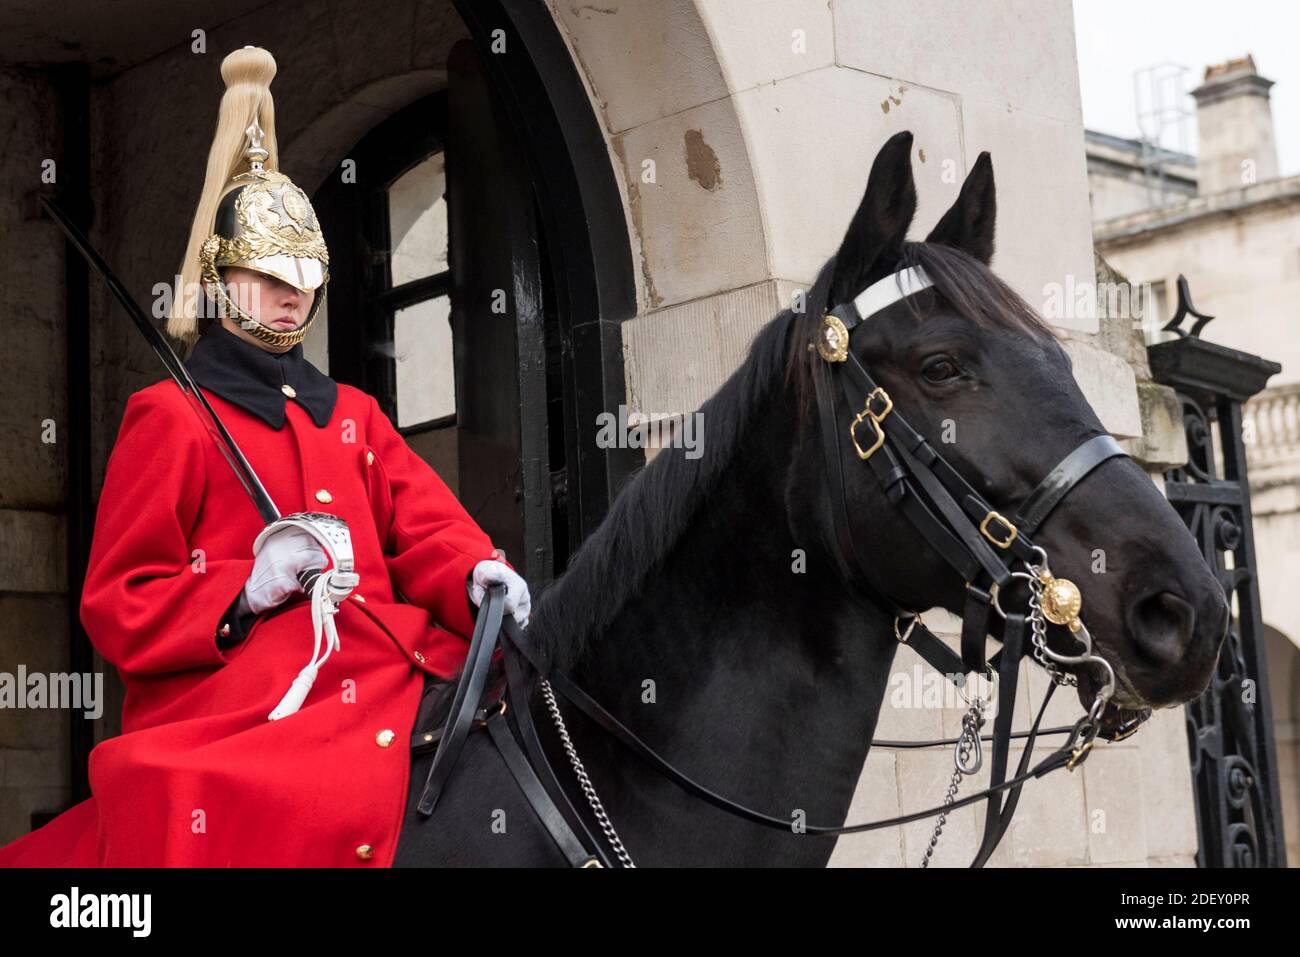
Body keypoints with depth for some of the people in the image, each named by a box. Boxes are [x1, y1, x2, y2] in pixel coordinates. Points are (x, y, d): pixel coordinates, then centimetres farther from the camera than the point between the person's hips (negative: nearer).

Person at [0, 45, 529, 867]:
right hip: (229, 699, -6)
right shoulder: (170, 416, 9)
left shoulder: (352, 413, 27)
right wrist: (246, 593, -14)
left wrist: (477, 573, -10)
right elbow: (116, 608, 4)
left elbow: (423, 525, 15)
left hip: (369, 670, 6)